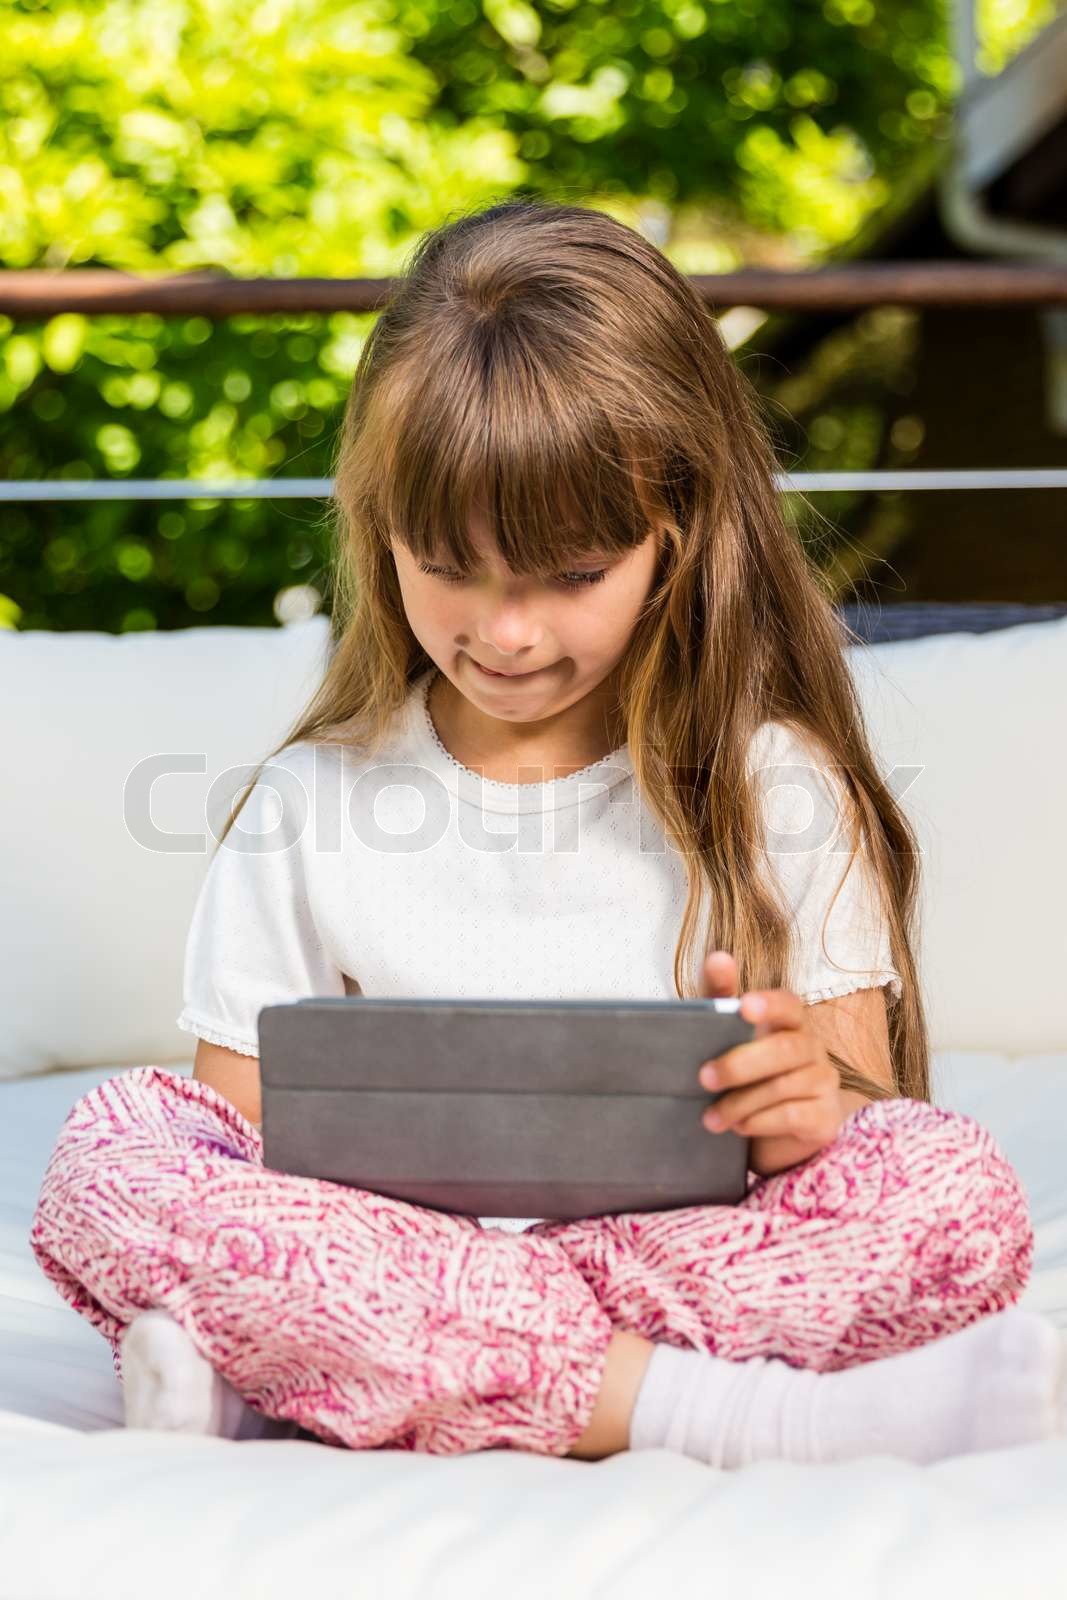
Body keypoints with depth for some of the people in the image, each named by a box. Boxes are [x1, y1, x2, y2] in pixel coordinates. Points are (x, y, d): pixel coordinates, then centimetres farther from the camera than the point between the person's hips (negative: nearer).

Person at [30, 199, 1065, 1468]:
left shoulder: (770, 788, 7)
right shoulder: (310, 804, 10)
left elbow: (869, 1114, 5)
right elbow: (239, 1116, 9)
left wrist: (813, 1102, -21)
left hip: (690, 1258, 0)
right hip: (383, 1245, 1)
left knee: (957, 1188, -29)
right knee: (111, 1151, -25)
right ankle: (706, 1407, -32)